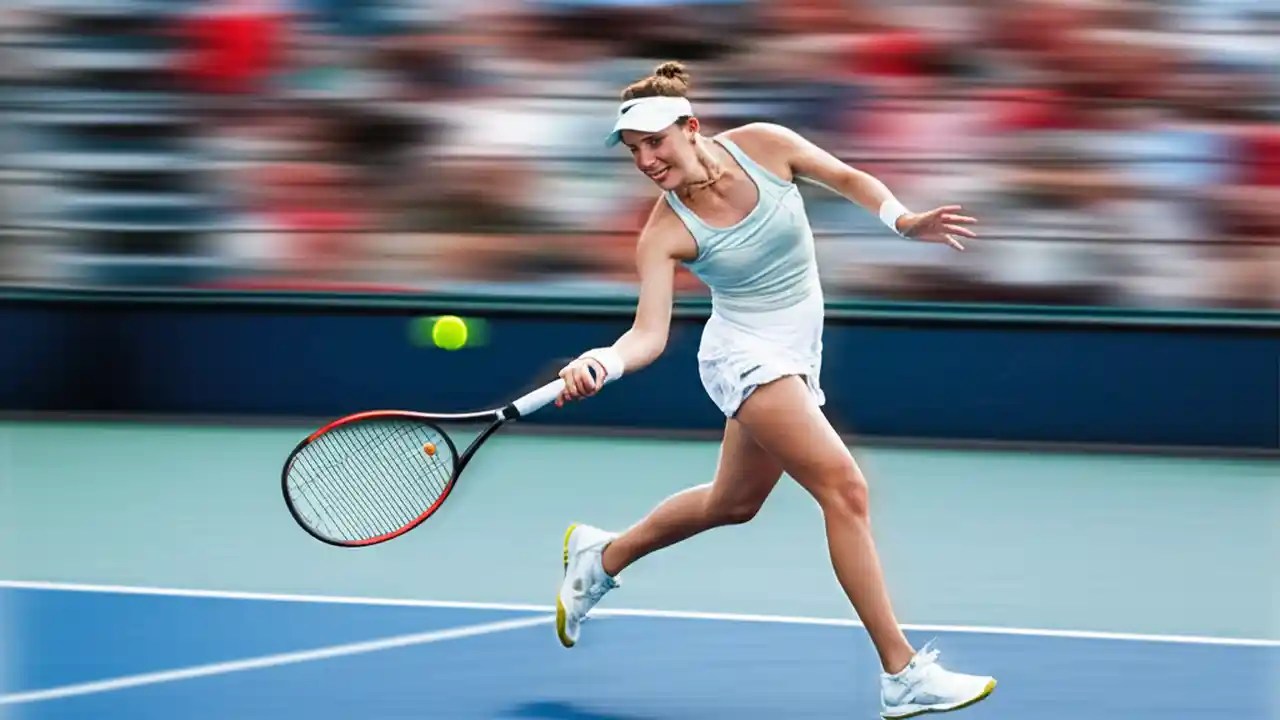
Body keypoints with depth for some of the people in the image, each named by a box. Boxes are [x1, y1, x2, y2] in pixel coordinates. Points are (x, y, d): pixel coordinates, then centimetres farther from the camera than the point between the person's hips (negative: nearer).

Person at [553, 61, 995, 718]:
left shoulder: (763, 146, -10)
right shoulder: (665, 233, -17)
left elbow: (848, 178, 5)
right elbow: (650, 333, -23)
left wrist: (903, 221, -11)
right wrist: (601, 363, -43)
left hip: (796, 357, 6)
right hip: (746, 357, -6)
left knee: (731, 504, 23)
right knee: (844, 486, -22)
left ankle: (601, 557, 46)